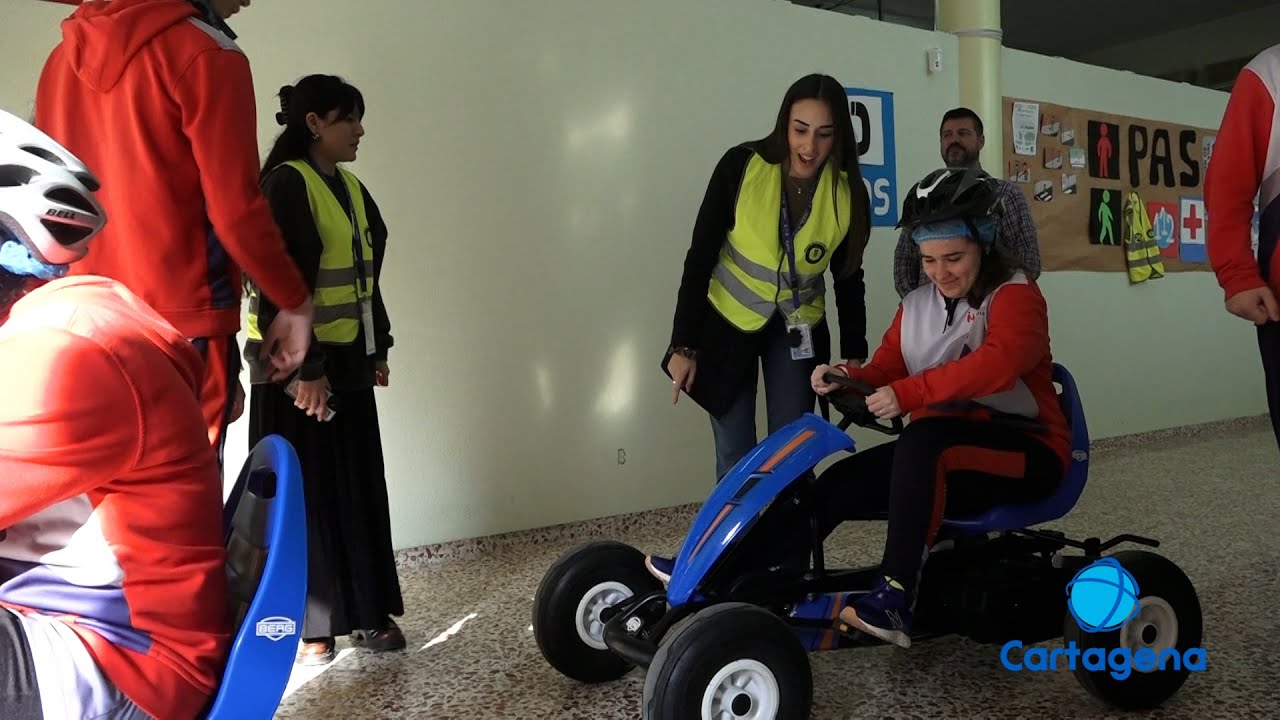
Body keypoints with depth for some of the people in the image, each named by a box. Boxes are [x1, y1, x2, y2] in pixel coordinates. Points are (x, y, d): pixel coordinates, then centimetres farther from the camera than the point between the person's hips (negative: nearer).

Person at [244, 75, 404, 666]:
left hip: (347, 361, 8)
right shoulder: (286, 184, -12)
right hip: (299, 365, -8)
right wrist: (303, 367, -21)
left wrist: (378, 349, 16)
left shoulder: (349, 187, 13)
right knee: (306, 493, 1)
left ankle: (366, 611, 21)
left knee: (360, 488, 10)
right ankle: (304, 625, 14)